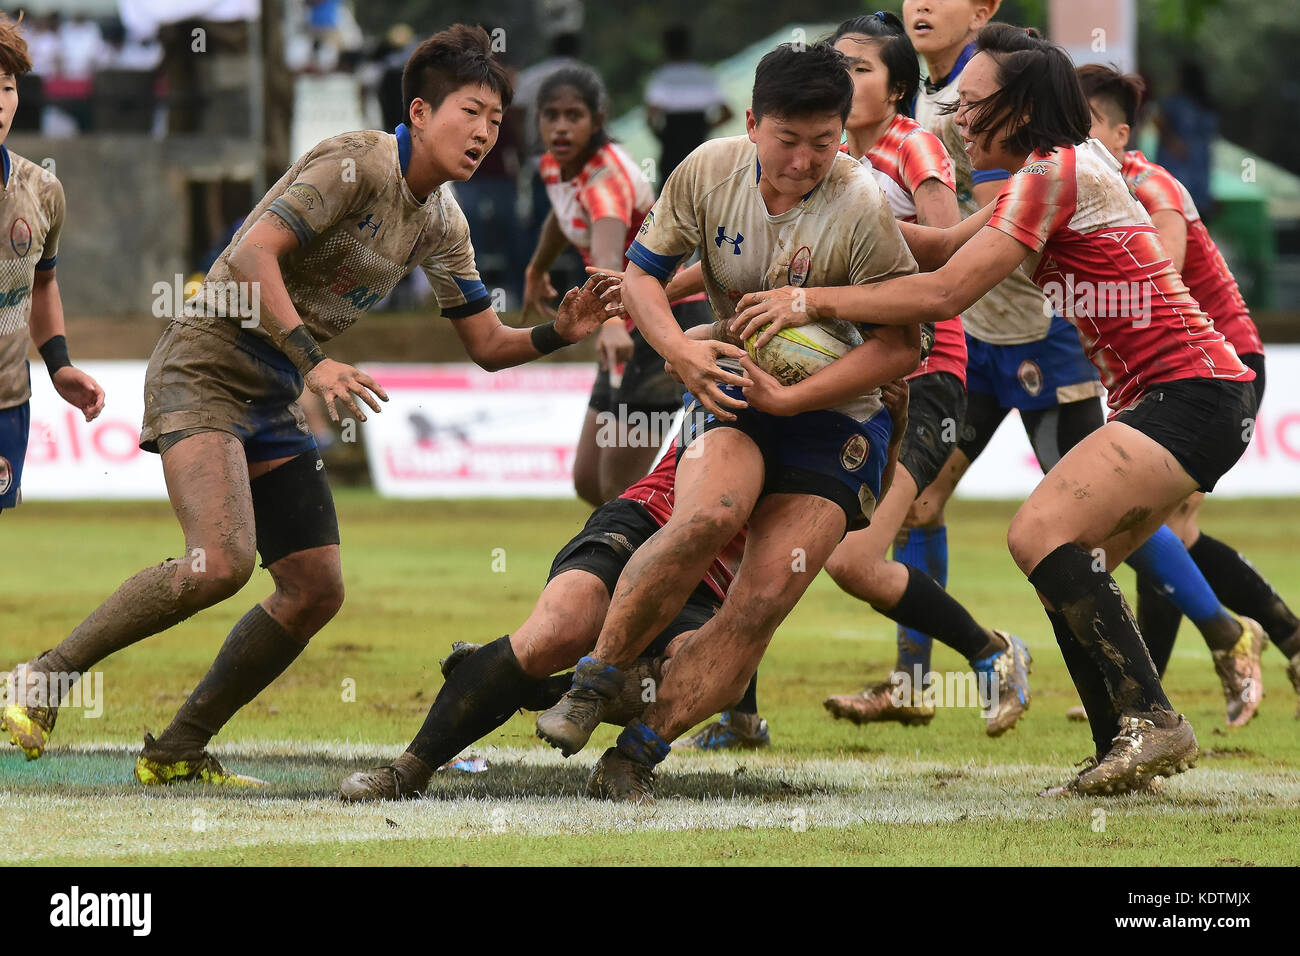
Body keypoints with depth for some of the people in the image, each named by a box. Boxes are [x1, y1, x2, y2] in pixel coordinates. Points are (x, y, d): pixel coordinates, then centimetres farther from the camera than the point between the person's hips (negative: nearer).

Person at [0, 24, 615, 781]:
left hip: (277, 403, 9)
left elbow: (487, 344, 17)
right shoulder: (355, 165, -15)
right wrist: (312, 362, -31)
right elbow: (255, 252, -25)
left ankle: (178, 750, 12)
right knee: (222, 561, -27)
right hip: (206, 369, -9)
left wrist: (559, 335, -3)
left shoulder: (443, 226, 10)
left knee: (316, 590, 2)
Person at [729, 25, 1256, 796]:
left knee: (1042, 532, -22)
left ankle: (1150, 720, -24)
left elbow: (946, 292, -17)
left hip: (1193, 392, -11)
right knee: (1070, 574, 8)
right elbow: (947, 245, 21)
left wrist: (814, 301, -11)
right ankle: (1126, 752, 6)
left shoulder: (1055, 173, -14)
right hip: (1171, 395, 11)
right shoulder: (1060, 170, 17)